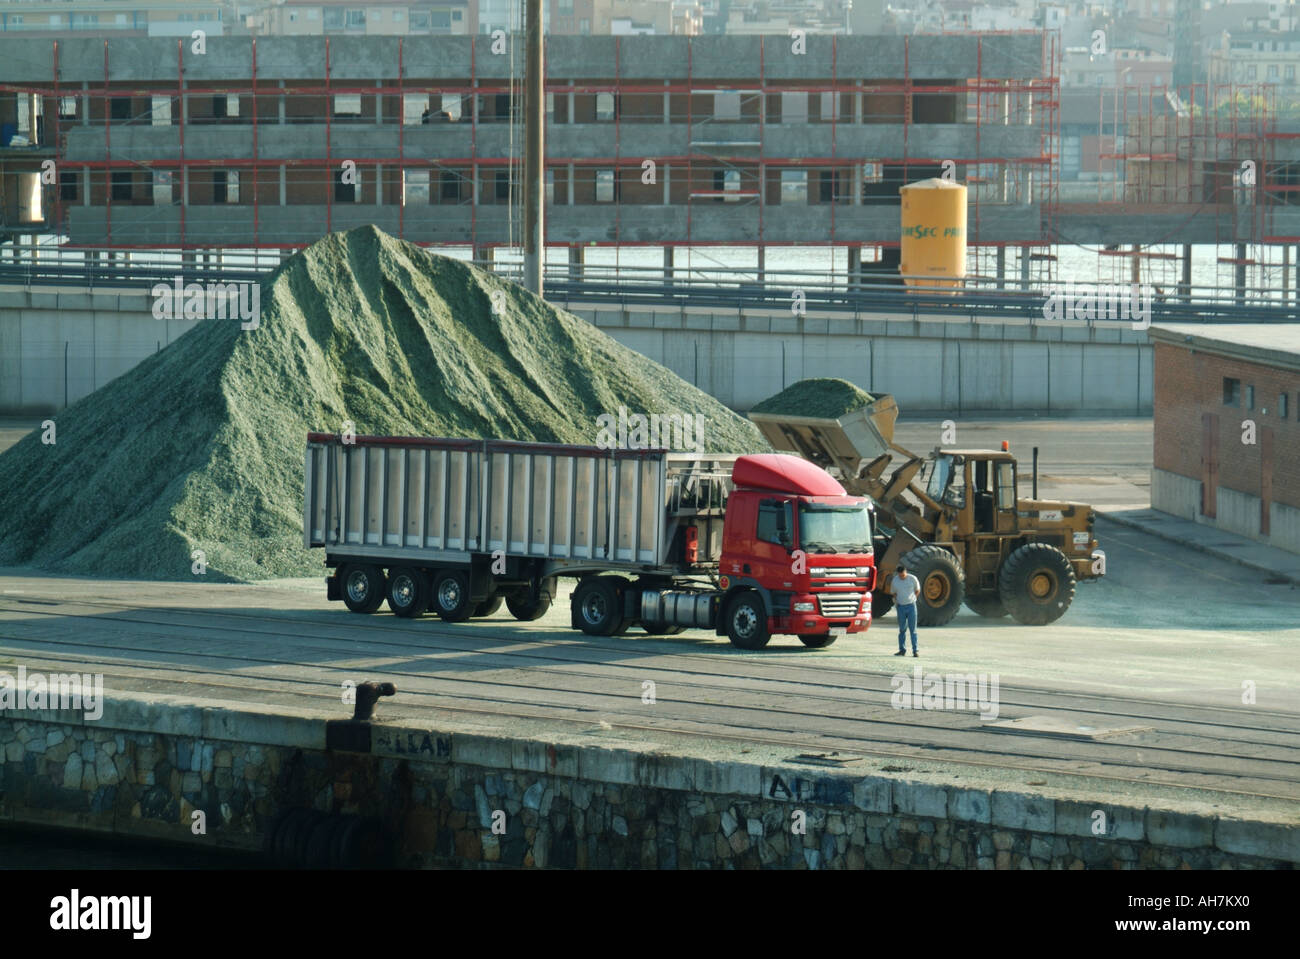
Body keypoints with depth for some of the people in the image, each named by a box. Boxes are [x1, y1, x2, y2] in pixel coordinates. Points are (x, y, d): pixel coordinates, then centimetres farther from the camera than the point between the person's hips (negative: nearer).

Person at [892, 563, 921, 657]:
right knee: (902, 629, 7)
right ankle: (902, 650, 15)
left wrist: (911, 598, 1)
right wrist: (896, 601, 0)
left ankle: (915, 650, -3)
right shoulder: (894, 581, -1)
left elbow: (917, 590, 9)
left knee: (913, 629, -4)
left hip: (911, 606, -2)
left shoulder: (912, 579, -6)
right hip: (901, 607, 2)